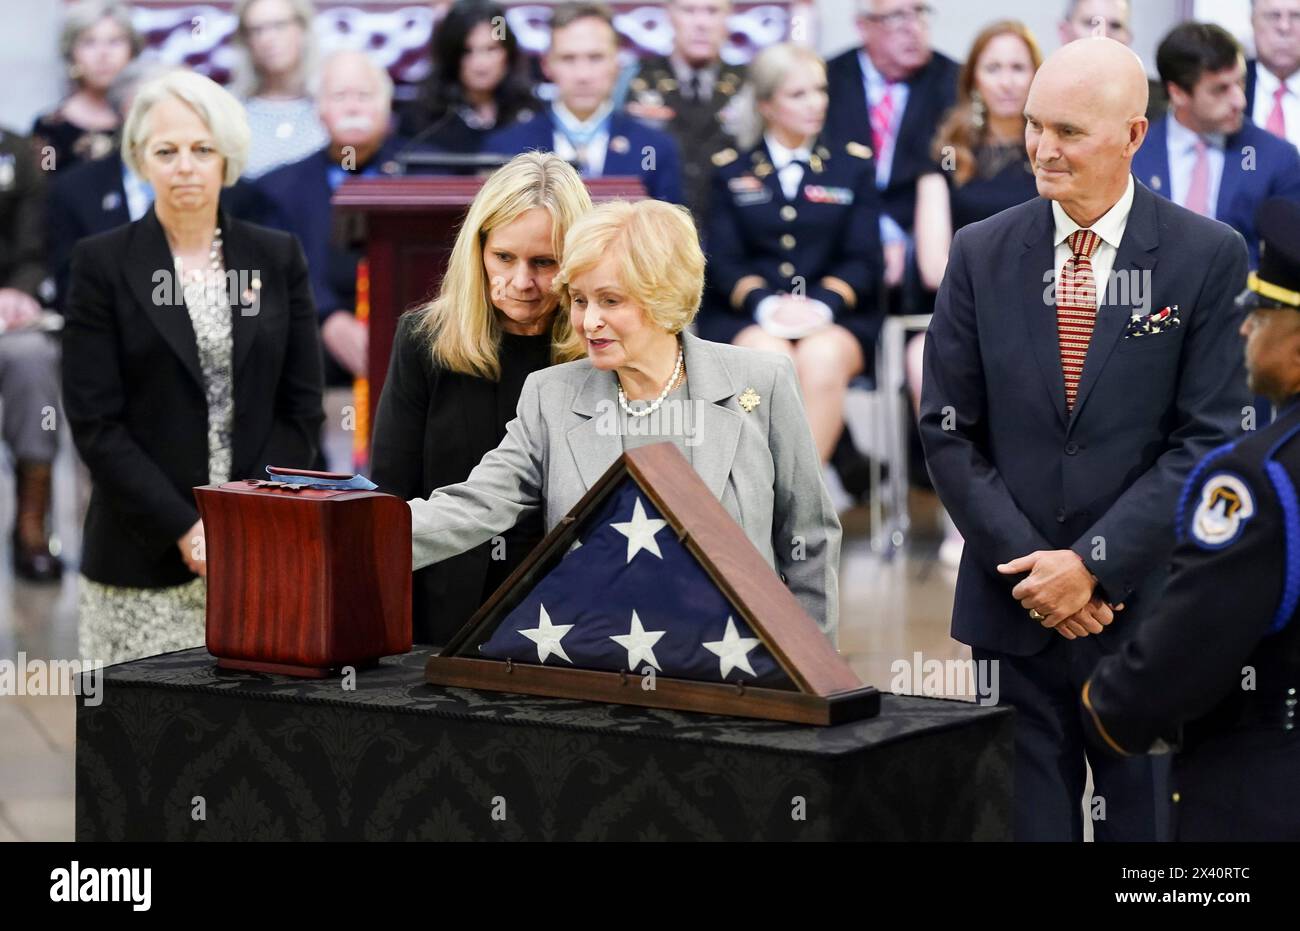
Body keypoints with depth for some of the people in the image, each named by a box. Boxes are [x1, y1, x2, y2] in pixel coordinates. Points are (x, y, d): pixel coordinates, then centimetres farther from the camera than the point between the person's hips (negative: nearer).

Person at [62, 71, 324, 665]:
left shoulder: (277, 258, 9)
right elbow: (94, 422, -4)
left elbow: (302, 407, 8)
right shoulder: (102, 262, 1)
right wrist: (184, 530, -12)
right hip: (145, 563, -2)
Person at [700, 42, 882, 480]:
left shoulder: (853, 166, 16)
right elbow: (722, 260, 4)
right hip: (746, 318, 0)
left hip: (834, 317, 0)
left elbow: (863, 260, 6)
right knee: (770, 357, -35)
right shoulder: (731, 171, 15)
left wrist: (821, 304, -15)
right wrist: (766, 304, -17)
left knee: (822, 357, -35)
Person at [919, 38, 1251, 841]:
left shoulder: (1208, 256, -4)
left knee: (1150, 821, 5)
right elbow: (949, 432, 2)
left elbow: (1211, 438, -8)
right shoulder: (982, 253, 3)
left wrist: (1093, 563, -13)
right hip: (1014, 606, 2)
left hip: (1149, 609, -2)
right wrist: (1030, 568, -8)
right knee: (1026, 820, 7)